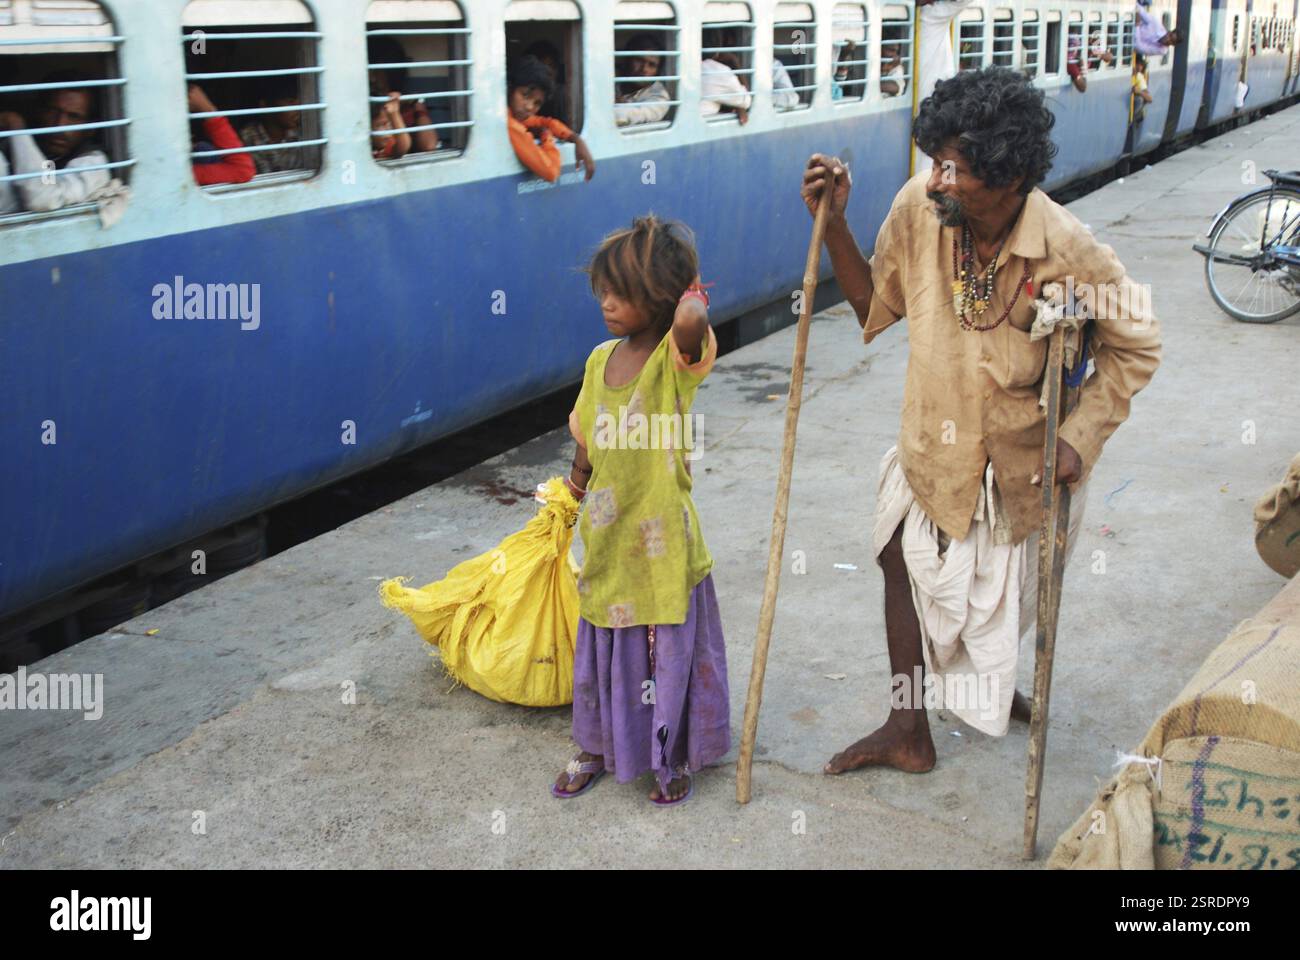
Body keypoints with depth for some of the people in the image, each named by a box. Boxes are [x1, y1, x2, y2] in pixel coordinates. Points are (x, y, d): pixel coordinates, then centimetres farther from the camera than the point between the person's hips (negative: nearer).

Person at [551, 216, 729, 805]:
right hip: (607, 537, 5)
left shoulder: (674, 360, -16)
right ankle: (599, 747, 39)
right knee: (603, 650, 19)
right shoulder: (601, 360, 2)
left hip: (661, 540, -5)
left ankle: (674, 757, 31)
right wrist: (580, 480, 30)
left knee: (669, 653, 10)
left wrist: (692, 299, -21)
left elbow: (690, 323, -42)